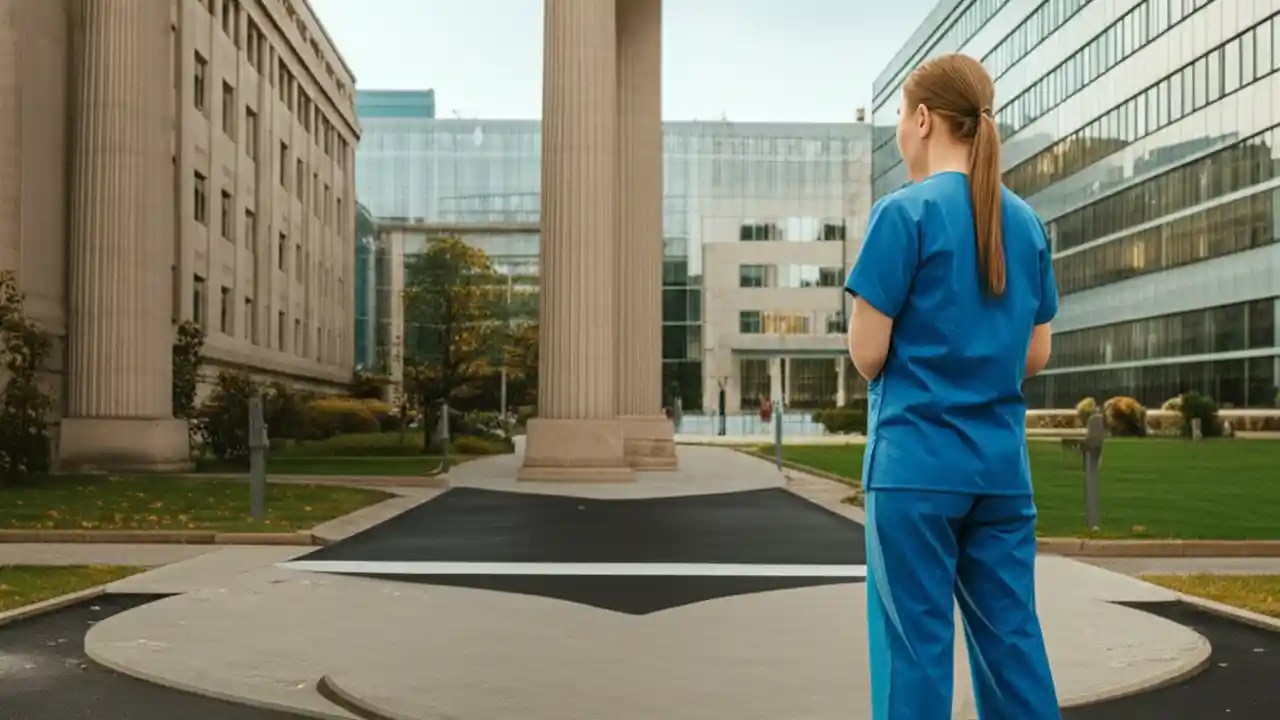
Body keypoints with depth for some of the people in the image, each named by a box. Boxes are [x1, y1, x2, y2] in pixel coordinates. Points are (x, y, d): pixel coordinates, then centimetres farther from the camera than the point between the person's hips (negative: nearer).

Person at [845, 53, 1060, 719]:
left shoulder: (905, 212, -9)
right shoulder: (1026, 222, 9)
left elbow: (867, 353, -9)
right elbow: (1035, 356, 12)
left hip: (917, 459, -6)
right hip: (1001, 461, 6)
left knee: (916, 644, 2)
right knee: (1012, 640, 12)